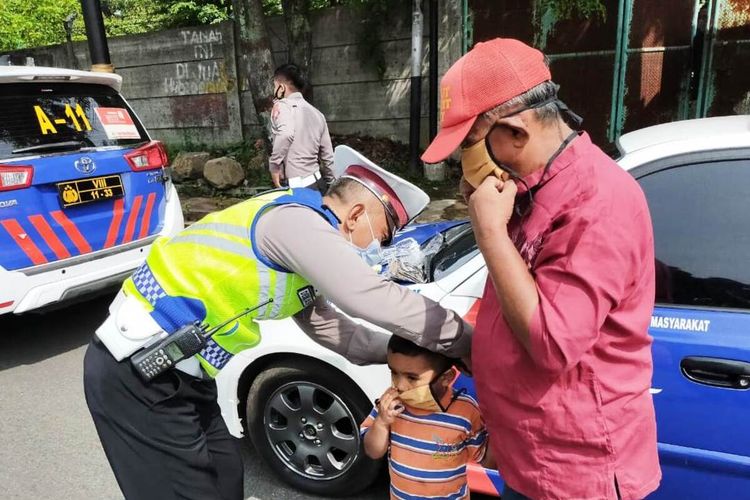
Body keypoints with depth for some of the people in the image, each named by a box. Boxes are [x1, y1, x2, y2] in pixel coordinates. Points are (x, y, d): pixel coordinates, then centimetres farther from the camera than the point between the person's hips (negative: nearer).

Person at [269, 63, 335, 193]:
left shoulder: (283, 105, -5)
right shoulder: (317, 113, 16)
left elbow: (286, 133, -28)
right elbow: (327, 156, 16)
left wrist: (274, 165, -17)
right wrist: (329, 183, 27)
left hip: (297, 187, -7)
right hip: (318, 183, 8)